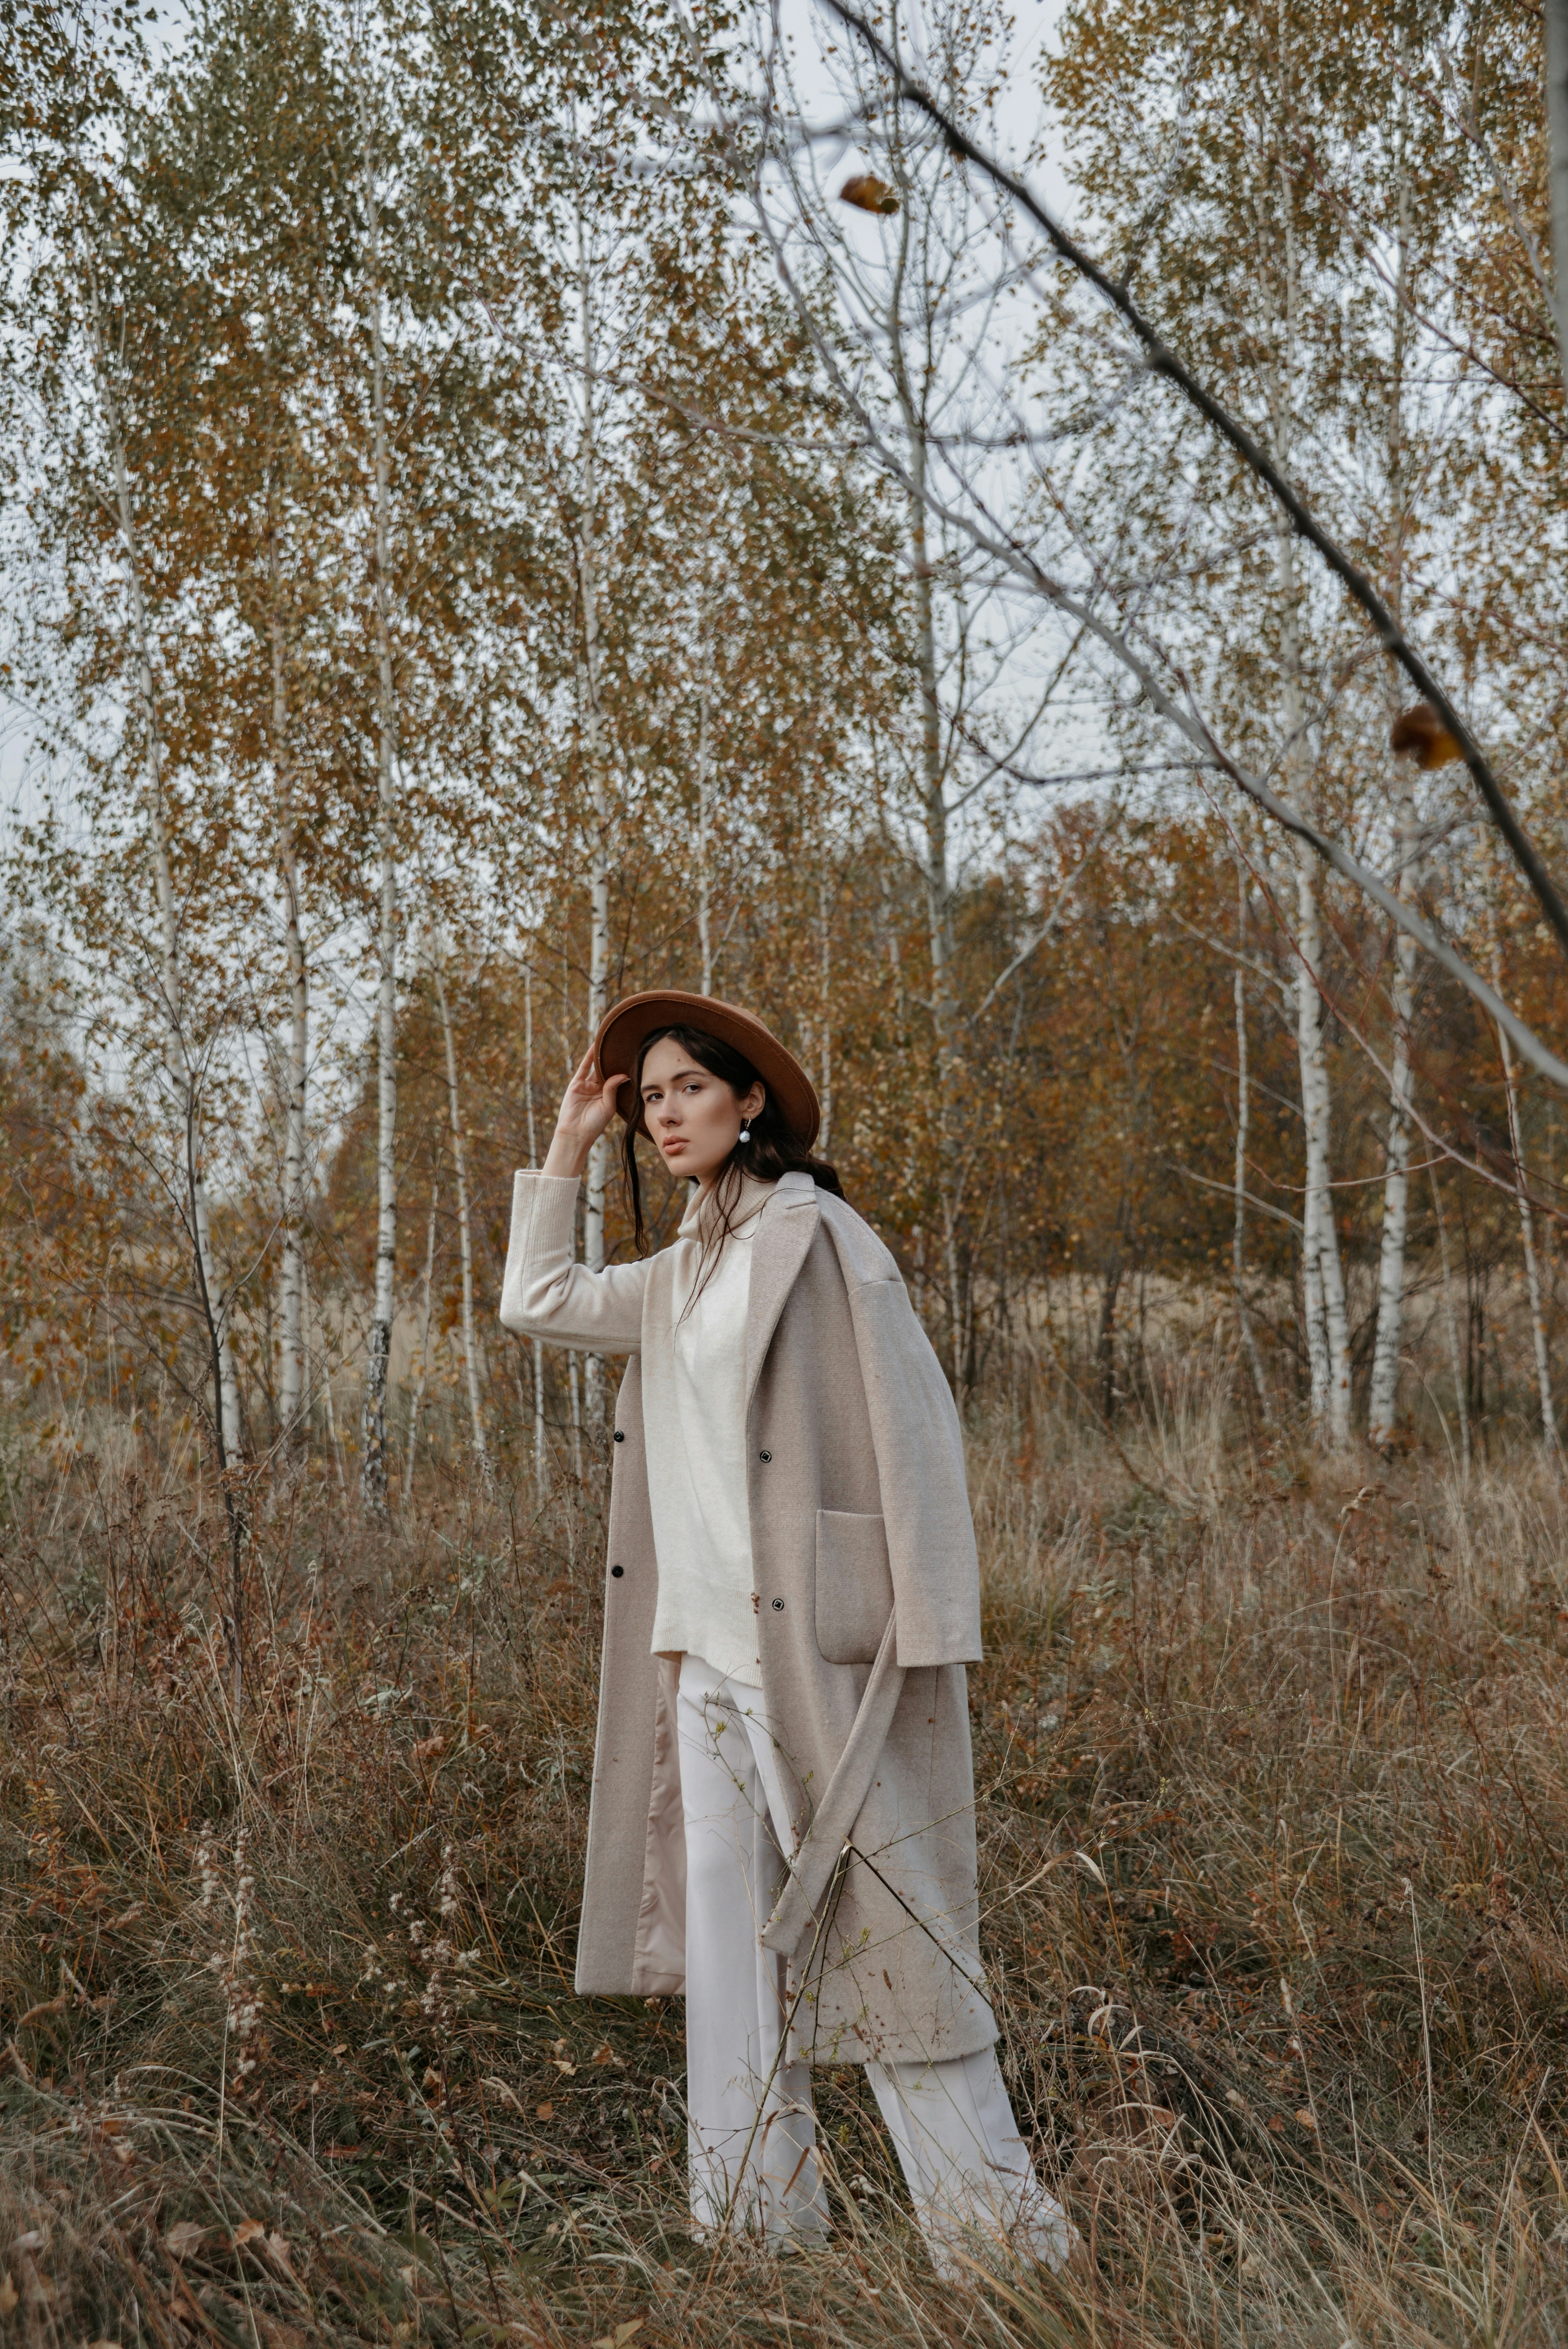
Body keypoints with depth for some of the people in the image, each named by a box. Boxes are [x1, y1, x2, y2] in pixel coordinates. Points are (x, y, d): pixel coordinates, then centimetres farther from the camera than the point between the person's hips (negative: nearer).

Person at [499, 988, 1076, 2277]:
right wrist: (569, 1150, 21)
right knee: (726, 1931, 9)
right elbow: (540, 1300, 29)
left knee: (881, 1926, -3)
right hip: (706, 1644, 8)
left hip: (814, 1640, -8)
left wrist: (929, 1633, -17)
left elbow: (911, 1423, -12)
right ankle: (754, 2220, 19)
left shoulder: (818, 1237, -7)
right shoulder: (685, 1273, 15)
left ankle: (997, 2224, 9)